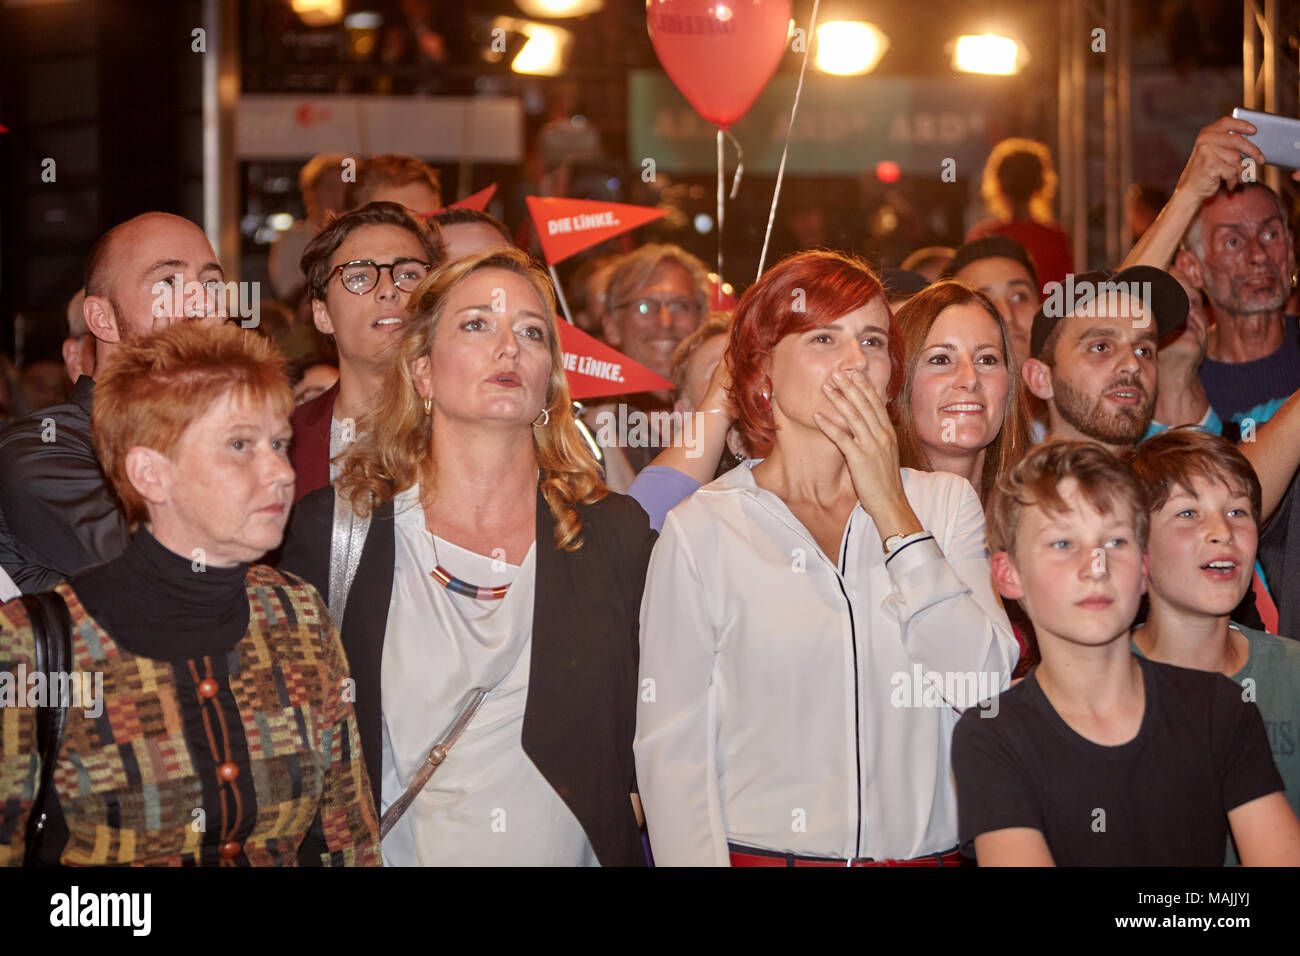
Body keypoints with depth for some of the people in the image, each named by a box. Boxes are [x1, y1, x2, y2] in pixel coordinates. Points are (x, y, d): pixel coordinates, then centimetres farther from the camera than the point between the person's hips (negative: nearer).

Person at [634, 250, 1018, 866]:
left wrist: (892, 509, -9)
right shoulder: (702, 529, -4)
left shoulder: (944, 503, 5)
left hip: (923, 851, 2)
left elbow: (985, 687, -9)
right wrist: (701, 860, -18)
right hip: (760, 850, -2)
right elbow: (671, 749, -6)